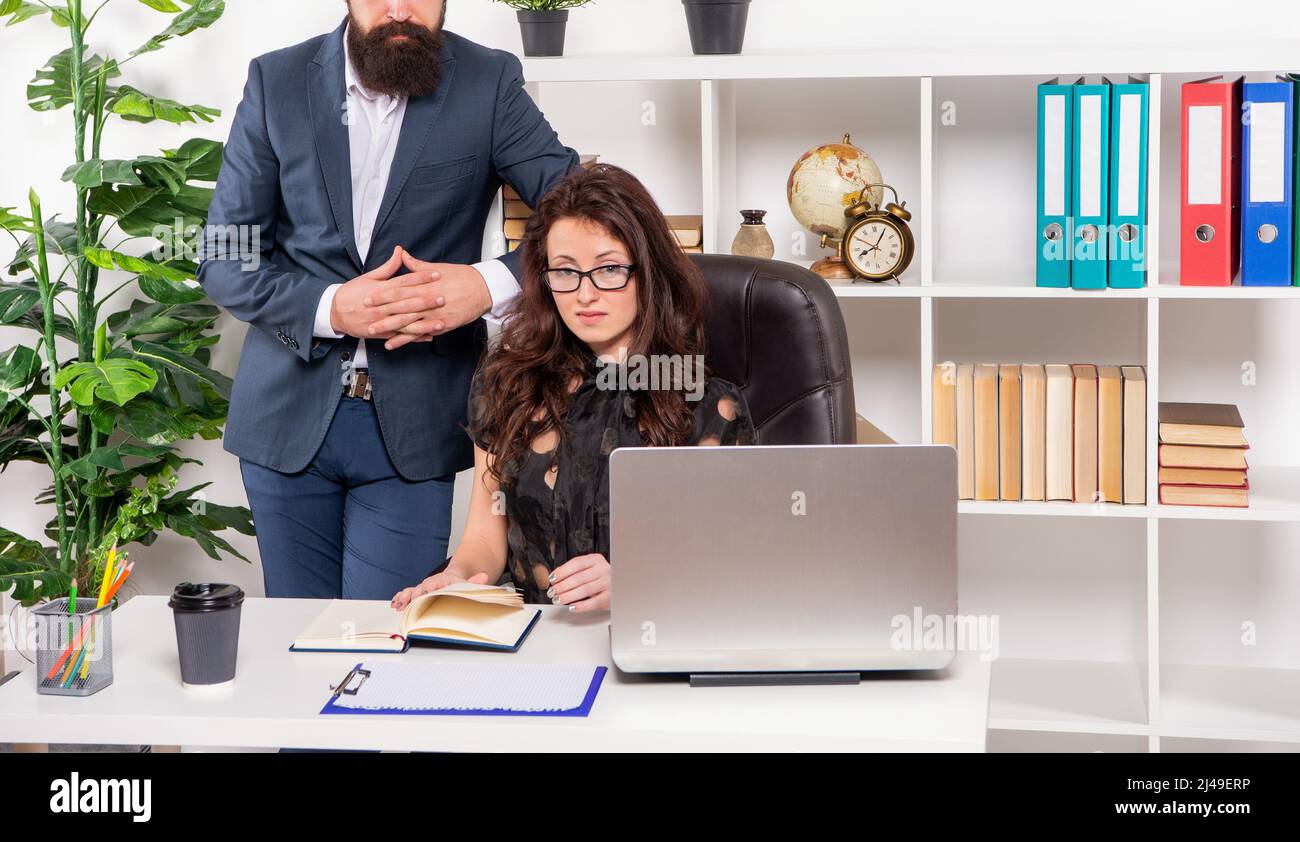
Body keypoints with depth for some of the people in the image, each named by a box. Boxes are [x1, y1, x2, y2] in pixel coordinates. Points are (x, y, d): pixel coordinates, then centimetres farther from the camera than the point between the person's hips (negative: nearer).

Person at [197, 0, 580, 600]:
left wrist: (491, 283, -22)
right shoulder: (276, 83, 1)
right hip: (288, 415, 2)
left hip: (411, 426, -1)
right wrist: (329, 308, -17)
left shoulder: (490, 84, -2)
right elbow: (224, 262, 0)